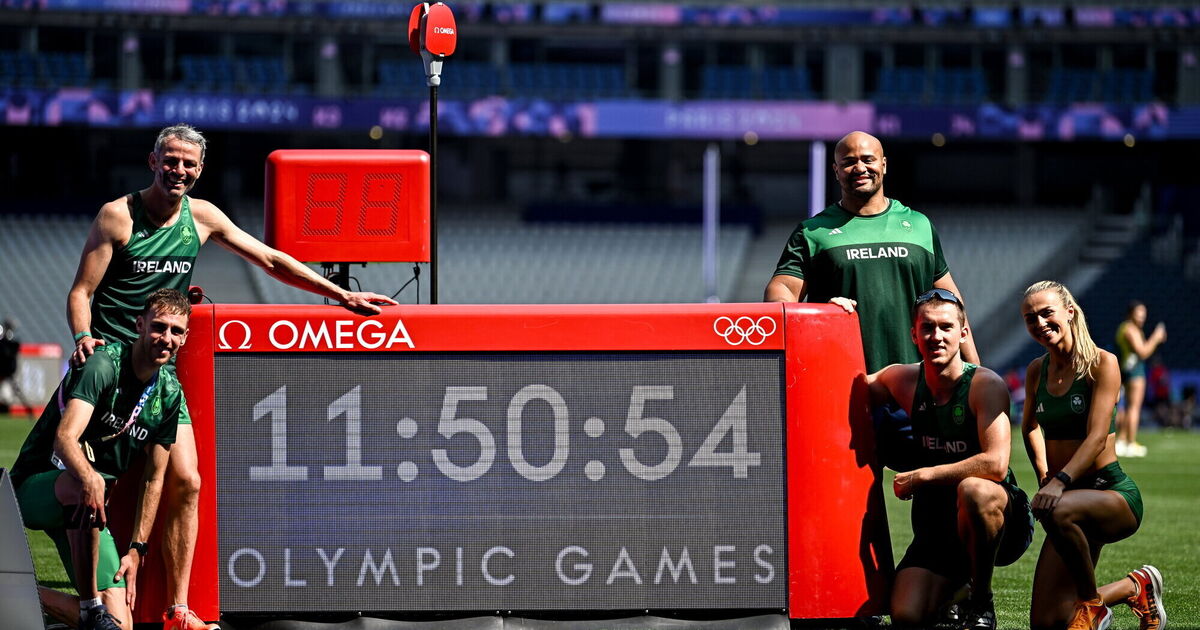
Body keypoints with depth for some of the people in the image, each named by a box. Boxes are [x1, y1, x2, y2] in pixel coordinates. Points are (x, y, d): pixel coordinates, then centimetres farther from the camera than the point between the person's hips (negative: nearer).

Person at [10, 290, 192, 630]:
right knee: (79, 486, -44)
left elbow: (154, 479, 8)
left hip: (86, 512, 7)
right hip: (34, 487, -7)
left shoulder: (169, 394, 3)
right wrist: (90, 479, -53)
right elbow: (65, 438, -32)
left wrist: (136, 550, 1)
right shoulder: (103, 365, -18)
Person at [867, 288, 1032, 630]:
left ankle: (981, 602, -16)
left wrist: (922, 476, -21)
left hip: (1003, 522, -5)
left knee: (973, 489, -40)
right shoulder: (904, 380, 2)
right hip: (937, 527, 5)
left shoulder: (985, 385, -16)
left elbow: (995, 464, -28)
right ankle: (955, 584, 21)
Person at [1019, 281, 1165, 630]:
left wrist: (1060, 482, -34)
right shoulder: (1037, 371, 8)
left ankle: (1092, 601, -15)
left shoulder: (1101, 363, -10)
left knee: (1055, 510, -41)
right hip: (1076, 499, 6)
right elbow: (1030, 426, 27)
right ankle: (1133, 587, 24)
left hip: (1114, 493, -6)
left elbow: (1097, 437, -20)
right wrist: (1044, 474, 12)